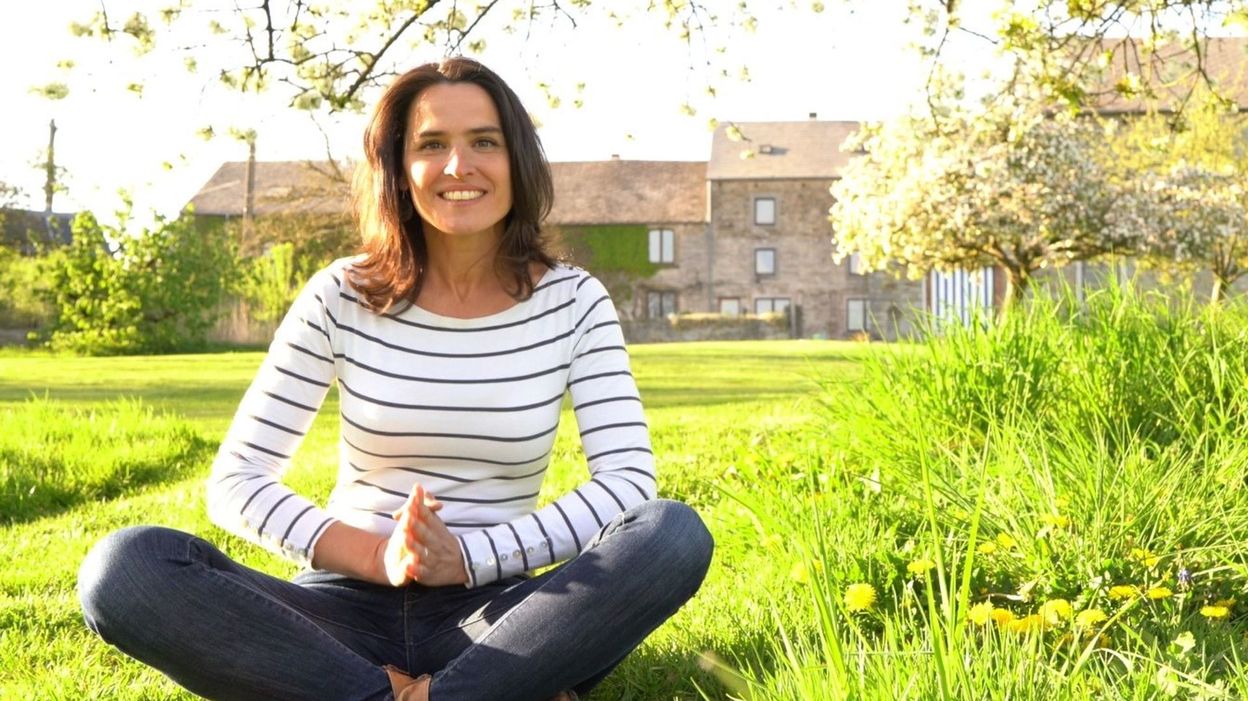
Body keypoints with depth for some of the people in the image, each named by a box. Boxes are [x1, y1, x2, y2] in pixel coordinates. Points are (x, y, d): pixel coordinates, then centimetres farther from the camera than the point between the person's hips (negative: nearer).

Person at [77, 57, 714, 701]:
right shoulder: (342, 299, 1)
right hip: (346, 610, 1)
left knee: (676, 535, -28)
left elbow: (630, 480, -9)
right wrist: (377, 557, -18)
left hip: (489, 616, -1)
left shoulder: (573, 303, 1)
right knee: (122, 568, -26)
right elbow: (235, 483, -2)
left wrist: (468, 558, -20)